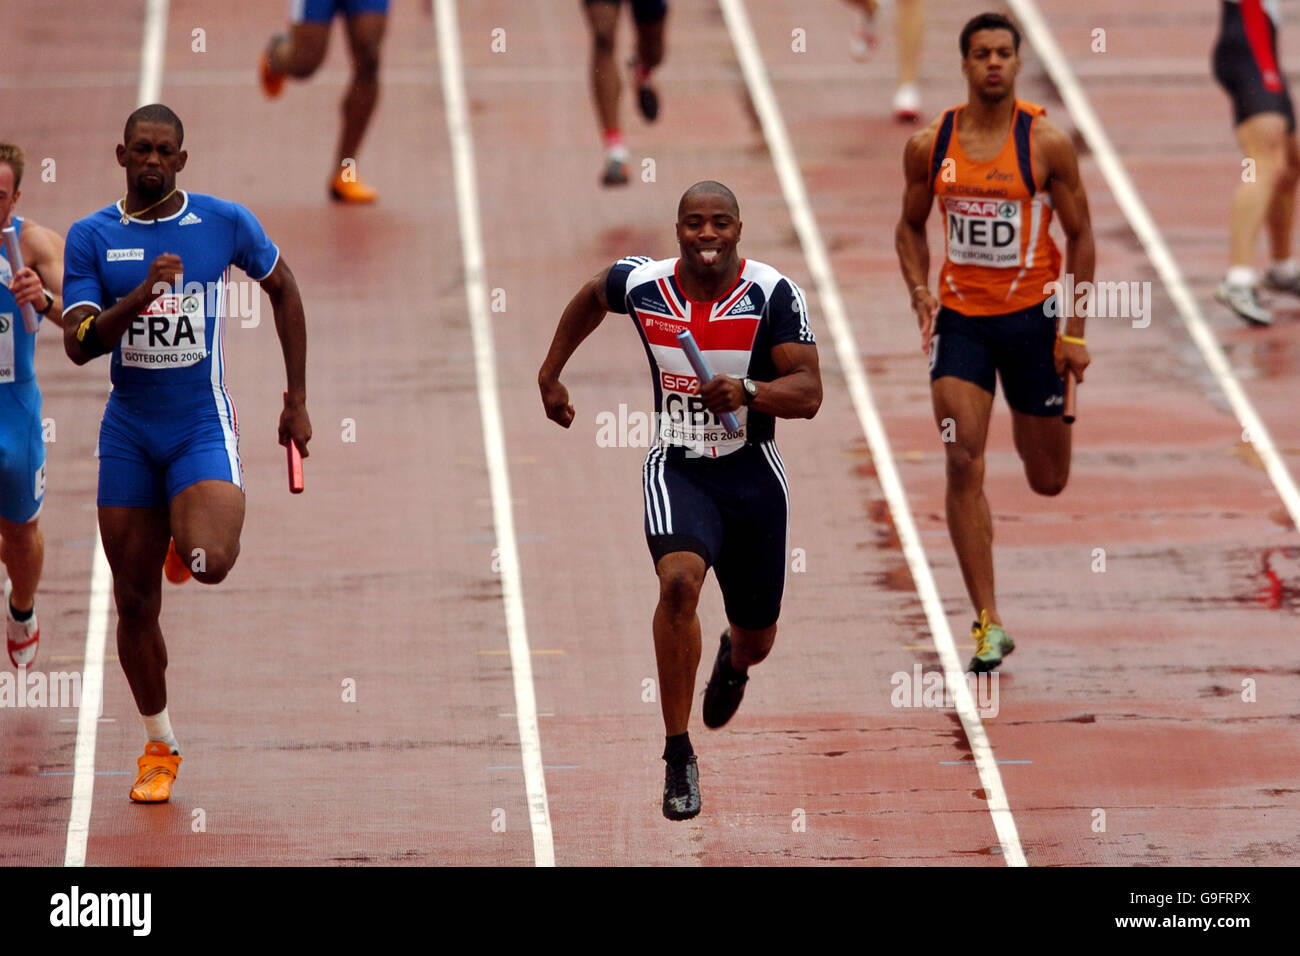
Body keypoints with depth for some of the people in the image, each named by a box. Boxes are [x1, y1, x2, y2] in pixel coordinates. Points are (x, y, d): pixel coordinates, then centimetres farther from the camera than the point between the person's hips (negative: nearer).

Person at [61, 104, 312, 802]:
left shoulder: (225, 222, -3)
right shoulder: (92, 237, -1)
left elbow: (284, 291, 13)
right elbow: (78, 345, -10)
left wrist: (297, 402, 12)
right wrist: (143, 294, -27)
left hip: (203, 427, -2)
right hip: (129, 434, 2)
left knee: (209, 565, -27)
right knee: (135, 603, 5)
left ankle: (189, 539, 13)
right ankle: (159, 748, 23)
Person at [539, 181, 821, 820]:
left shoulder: (774, 296, -15)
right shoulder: (642, 284, -8)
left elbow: (808, 393, -19)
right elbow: (592, 296, 16)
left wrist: (748, 391, -37)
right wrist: (550, 374, 20)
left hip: (752, 474, 1)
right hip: (676, 471, -1)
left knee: (757, 638, 15)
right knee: (679, 581, -30)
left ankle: (733, 659, 58)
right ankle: (678, 754, -21)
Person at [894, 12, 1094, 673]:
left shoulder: (1046, 143, -8)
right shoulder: (929, 146, -2)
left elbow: (1080, 235, -1)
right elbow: (911, 226, 13)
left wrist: (1075, 333, -5)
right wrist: (919, 290, -5)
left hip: (1032, 316, -1)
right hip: (959, 316, 1)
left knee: (1048, 481, 11)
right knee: (963, 464, -14)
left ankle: (1034, 425, 52)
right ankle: (988, 624, -10)